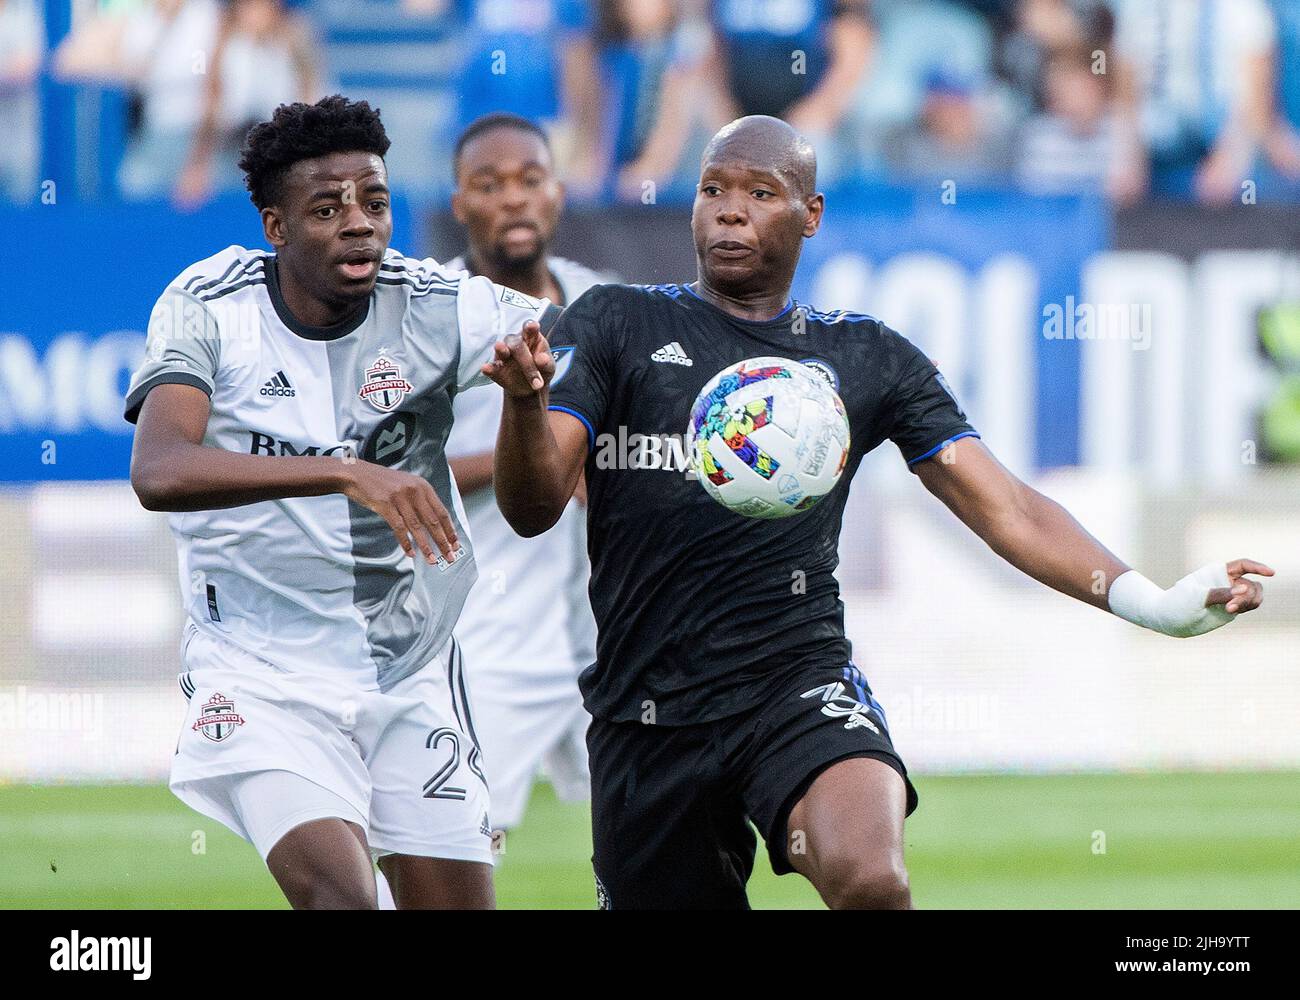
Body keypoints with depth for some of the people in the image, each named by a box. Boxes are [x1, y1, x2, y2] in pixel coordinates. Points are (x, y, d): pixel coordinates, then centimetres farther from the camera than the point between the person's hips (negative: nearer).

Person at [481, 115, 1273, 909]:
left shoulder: (869, 359, 10)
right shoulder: (615, 325, 7)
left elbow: (1007, 509, 5)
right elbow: (533, 508, -1)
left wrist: (1151, 602, -10)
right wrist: (525, 403, -24)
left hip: (799, 688, -2)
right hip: (644, 714, 2)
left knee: (868, 877, -32)